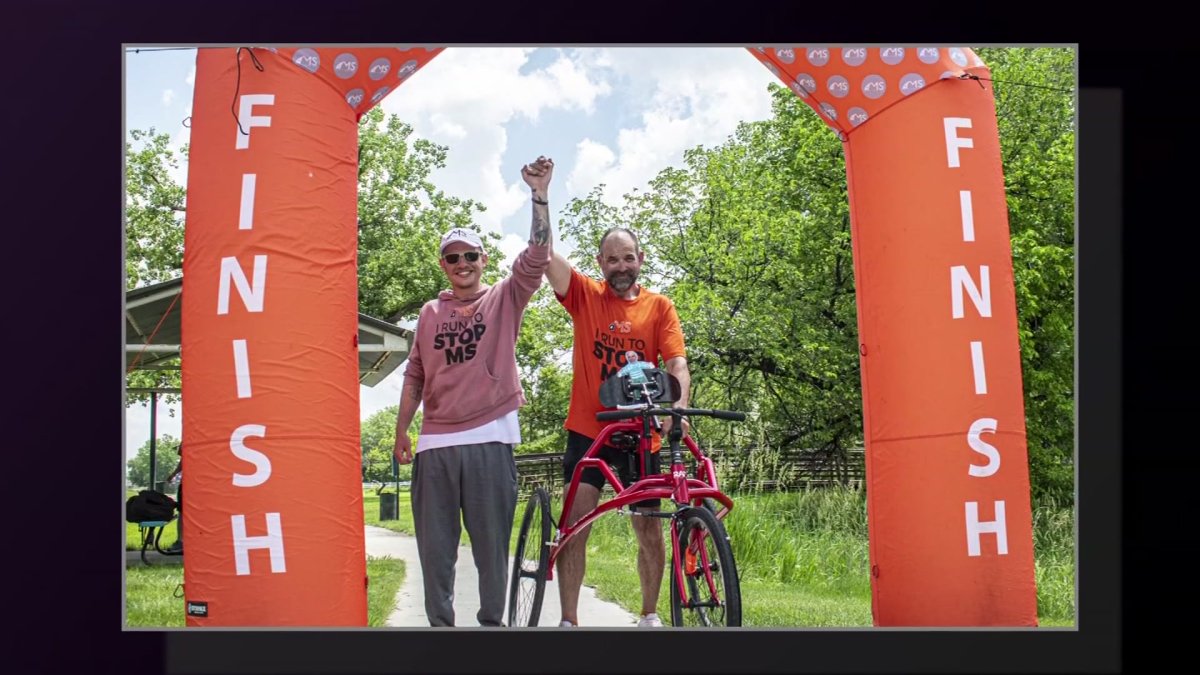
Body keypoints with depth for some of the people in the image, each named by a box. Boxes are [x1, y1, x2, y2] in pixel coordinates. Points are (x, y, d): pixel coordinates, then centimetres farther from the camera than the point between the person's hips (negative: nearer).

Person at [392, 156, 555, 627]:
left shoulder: (504, 299, 7)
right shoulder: (430, 313, 15)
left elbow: (537, 257, -8)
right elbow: (415, 375, 17)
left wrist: (539, 195, -19)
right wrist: (401, 430, 11)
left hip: (489, 438, -3)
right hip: (435, 442, 3)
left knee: (492, 543, 1)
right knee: (435, 546, 5)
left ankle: (492, 622, 10)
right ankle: (440, 623, 13)